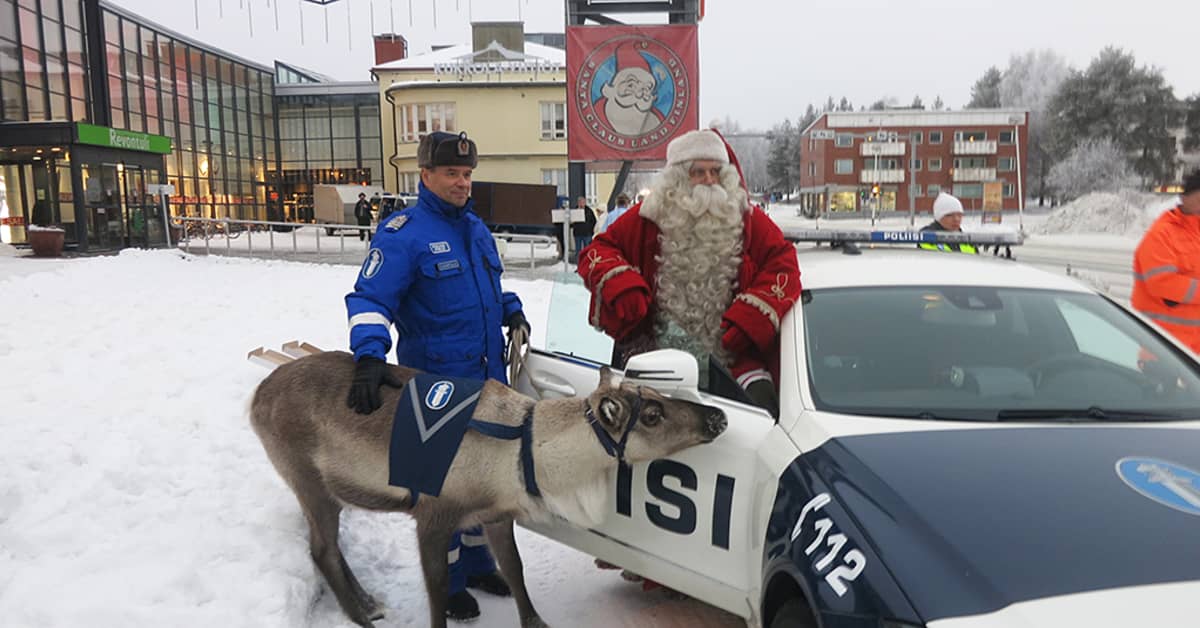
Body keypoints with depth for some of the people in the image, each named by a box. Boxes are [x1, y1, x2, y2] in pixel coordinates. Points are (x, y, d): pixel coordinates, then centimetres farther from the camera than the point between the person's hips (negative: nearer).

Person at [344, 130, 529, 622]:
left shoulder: (475, 228, 12)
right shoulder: (403, 232, -12)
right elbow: (370, 299, -20)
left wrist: (510, 310, 8)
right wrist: (369, 355, -34)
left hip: (488, 378, 8)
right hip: (437, 383, -7)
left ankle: (476, 562, 36)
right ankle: (448, 581, 23)